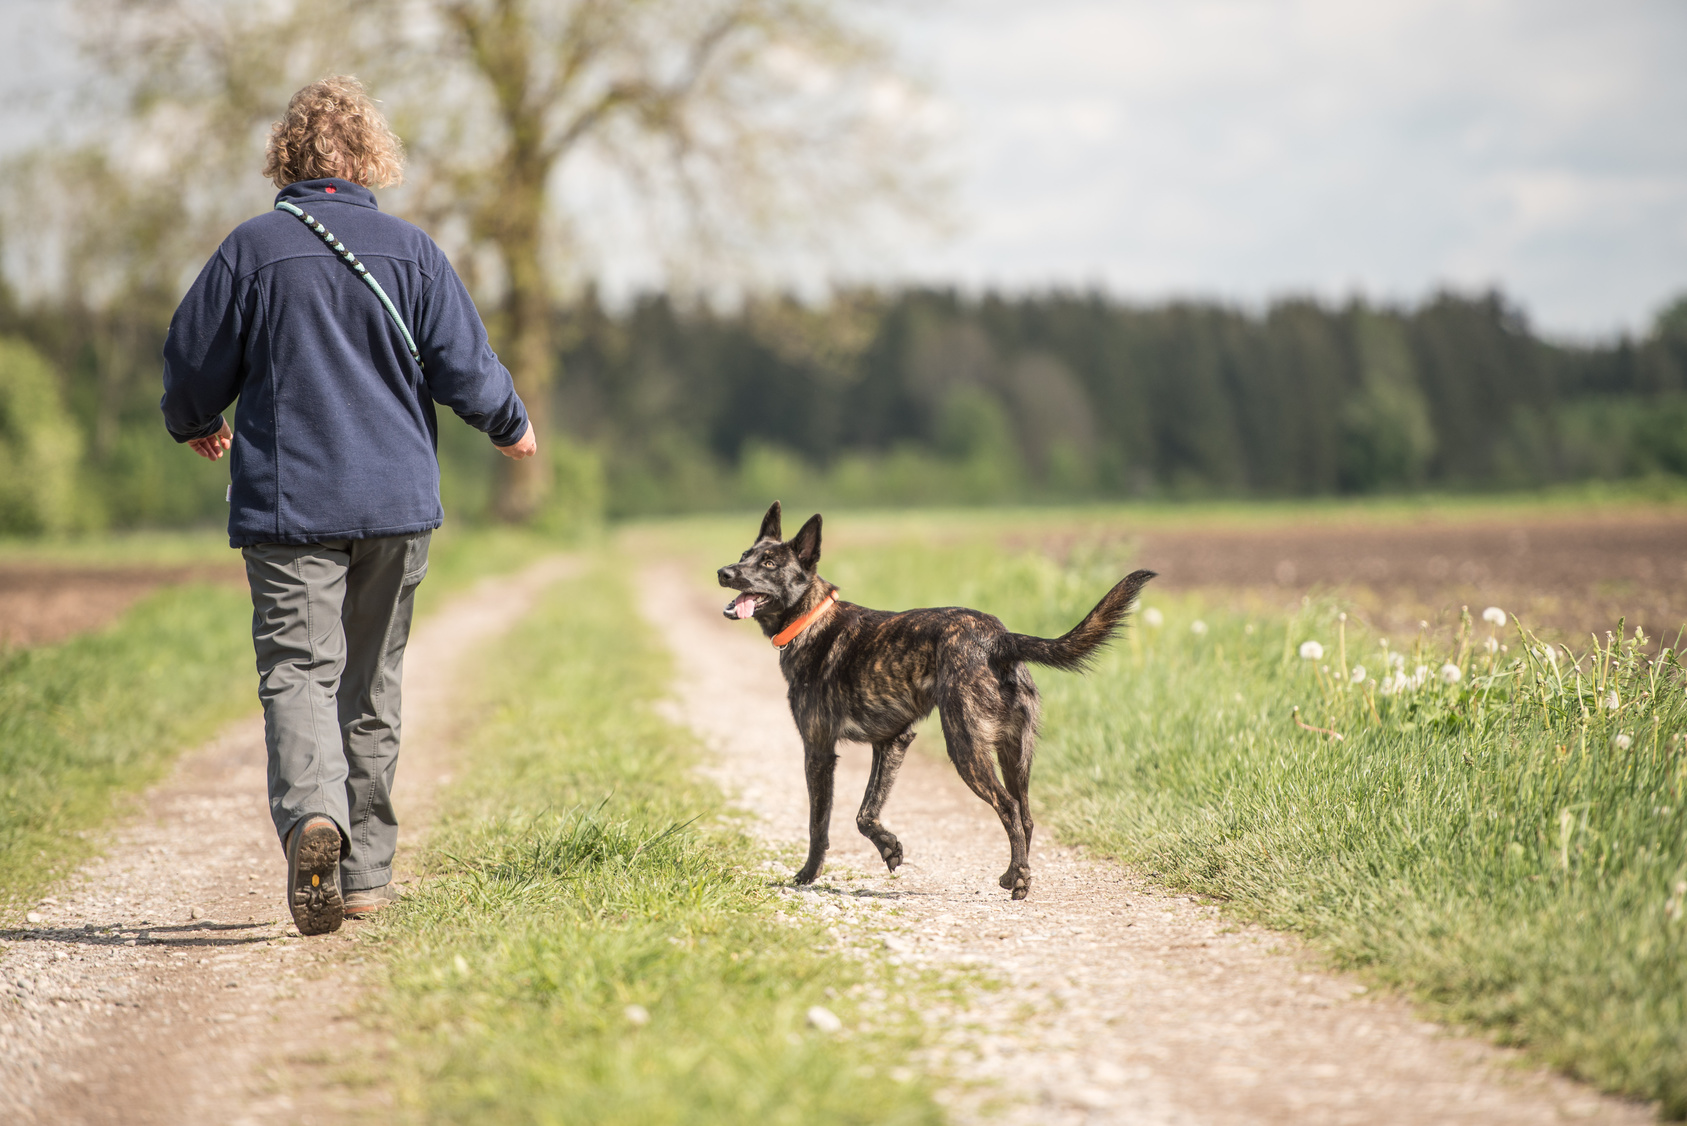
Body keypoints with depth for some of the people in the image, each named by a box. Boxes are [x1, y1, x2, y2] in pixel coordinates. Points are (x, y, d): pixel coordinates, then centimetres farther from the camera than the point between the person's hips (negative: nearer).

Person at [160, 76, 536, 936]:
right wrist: (511, 426, 21)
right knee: (371, 684, 12)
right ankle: (365, 872, 16)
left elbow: (191, 363, 3)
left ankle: (311, 813, -34)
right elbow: (464, 366, 0)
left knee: (298, 671, -6)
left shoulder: (251, 249, -3)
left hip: (287, 501, -2)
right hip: (396, 501, 2)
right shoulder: (409, 251, 1)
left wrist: (194, 425, 26)